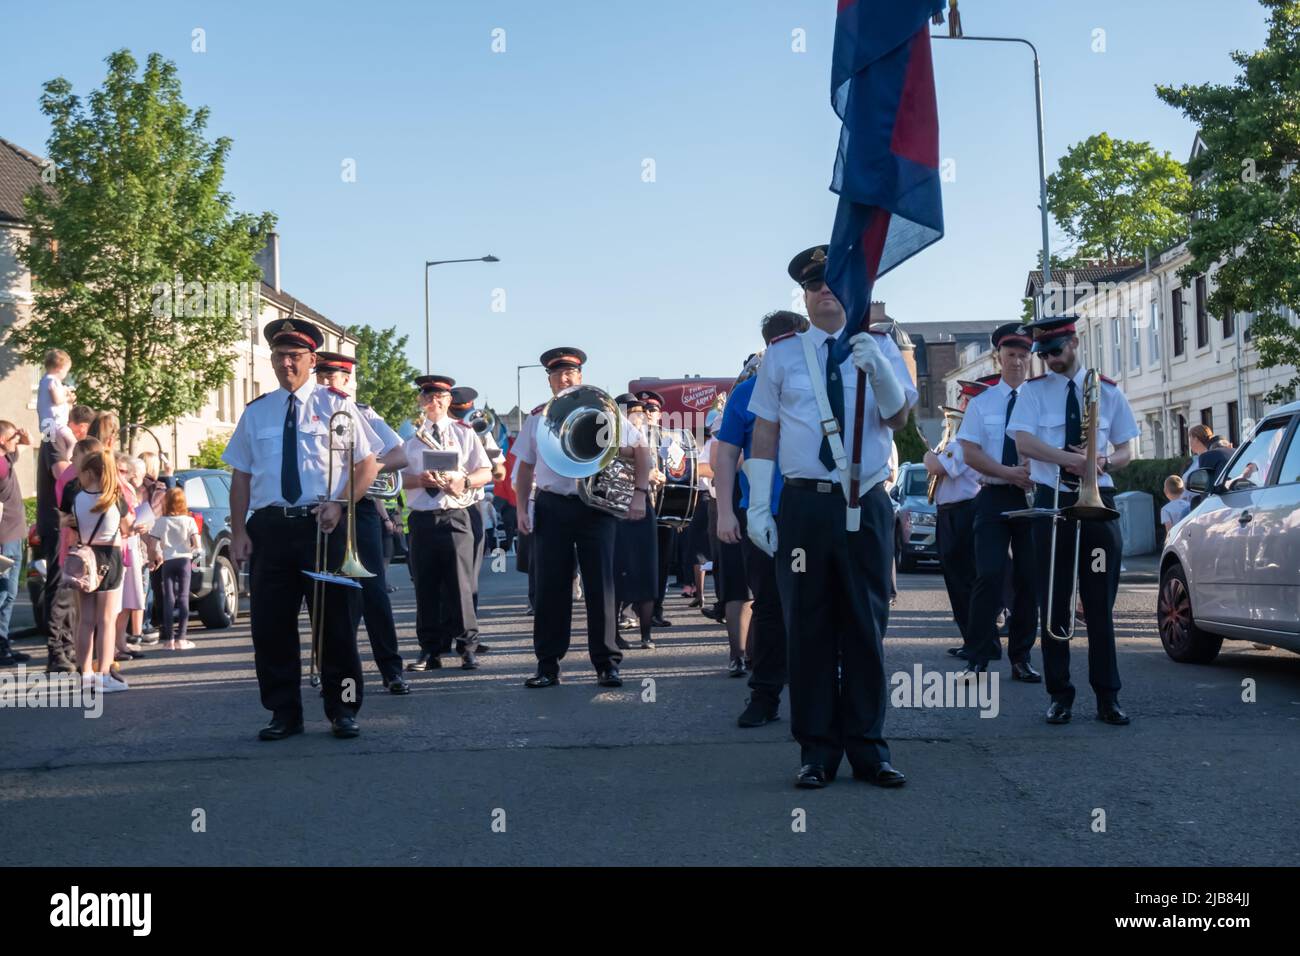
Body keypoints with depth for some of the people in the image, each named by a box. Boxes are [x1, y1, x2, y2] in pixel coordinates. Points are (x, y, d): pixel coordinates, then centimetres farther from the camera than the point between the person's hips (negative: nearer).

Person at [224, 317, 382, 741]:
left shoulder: (335, 405, 4)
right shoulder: (255, 412, 13)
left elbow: (368, 464, 2)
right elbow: (241, 476, 12)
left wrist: (339, 505, -13)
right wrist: (238, 532, 1)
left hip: (324, 524, -3)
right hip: (269, 526, 3)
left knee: (336, 622, 1)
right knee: (270, 623, 4)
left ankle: (342, 711, 14)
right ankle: (284, 713, 17)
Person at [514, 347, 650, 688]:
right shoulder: (537, 418, 9)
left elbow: (641, 450, 4)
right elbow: (525, 468, 14)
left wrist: (640, 493, -5)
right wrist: (521, 508, 5)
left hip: (596, 507, -2)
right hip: (551, 507, 2)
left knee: (600, 586, 1)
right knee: (551, 588, 3)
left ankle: (606, 664, 9)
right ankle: (548, 666, 11)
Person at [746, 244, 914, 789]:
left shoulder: (879, 348, 8)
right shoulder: (781, 355, 7)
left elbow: (898, 419, -4)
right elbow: (764, 433, 5)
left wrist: (877, 369, -23)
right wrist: (757, 506, -2)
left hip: (867, 505, 0)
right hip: (804, 504, 0)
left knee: (866, 627, 7)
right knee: (808, 628, 4)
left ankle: (868, 749, 18)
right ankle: (817, 751, 14)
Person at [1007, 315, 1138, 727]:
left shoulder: (1107, 391, 8)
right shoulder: (1033, 390, 3)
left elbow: (1126, 450, 10)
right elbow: (1024, 442, -10)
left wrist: (1104, 461, -13)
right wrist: (1071, 458, -24)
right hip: (1052, 501, -1)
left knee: (1101, 604, 2)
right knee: (1053, 603, 2)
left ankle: (1107, 697, 9)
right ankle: (1060, 694, 10)